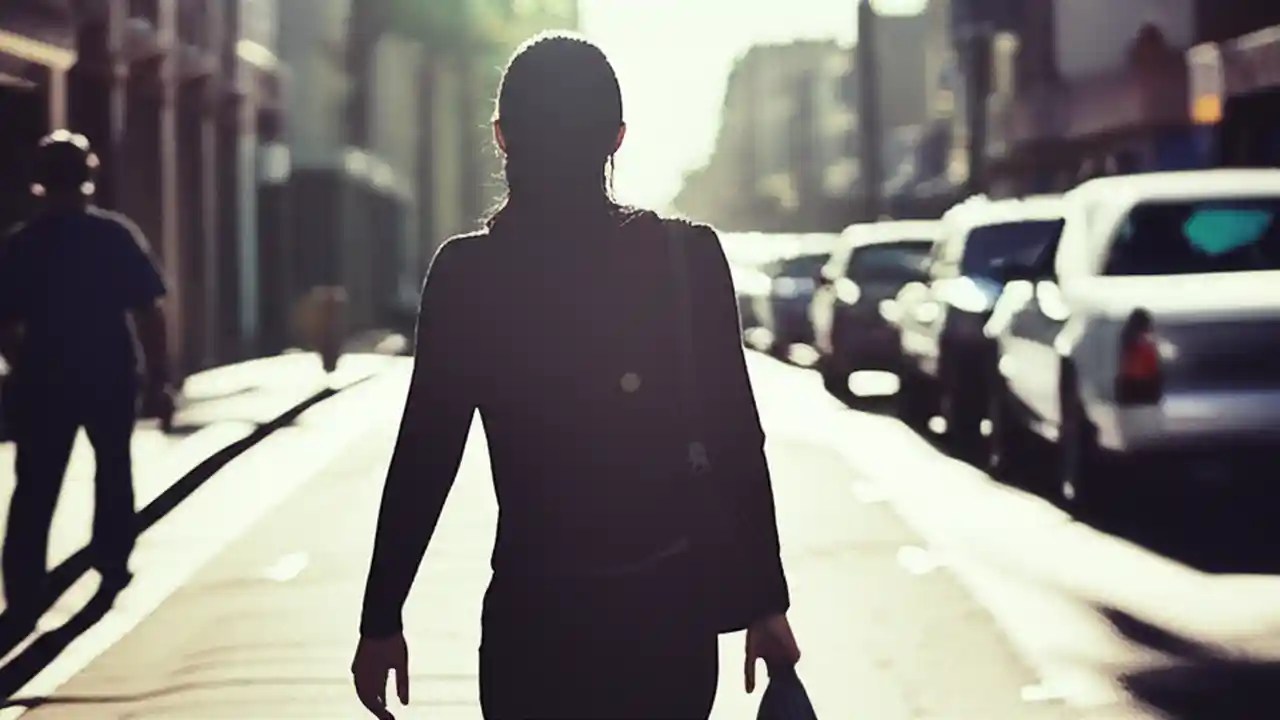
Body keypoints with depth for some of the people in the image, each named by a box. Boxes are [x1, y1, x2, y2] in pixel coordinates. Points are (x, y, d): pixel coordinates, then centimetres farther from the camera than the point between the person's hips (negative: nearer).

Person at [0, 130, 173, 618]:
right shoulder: (117, 234, -6)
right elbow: (148, 311, -10)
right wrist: (158, 378, -6)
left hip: (43, 380, 0)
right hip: (109, 377, 0)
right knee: (113, 467, 23)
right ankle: (112, 564, 30)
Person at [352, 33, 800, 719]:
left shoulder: (465, 273, -5)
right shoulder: (689, 257, -4)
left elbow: (423, 459, -4)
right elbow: (736, 444, -3)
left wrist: (381, 621, 4)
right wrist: (765, 604, 4)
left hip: (534, 619, -1)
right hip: (668, 612, 1)